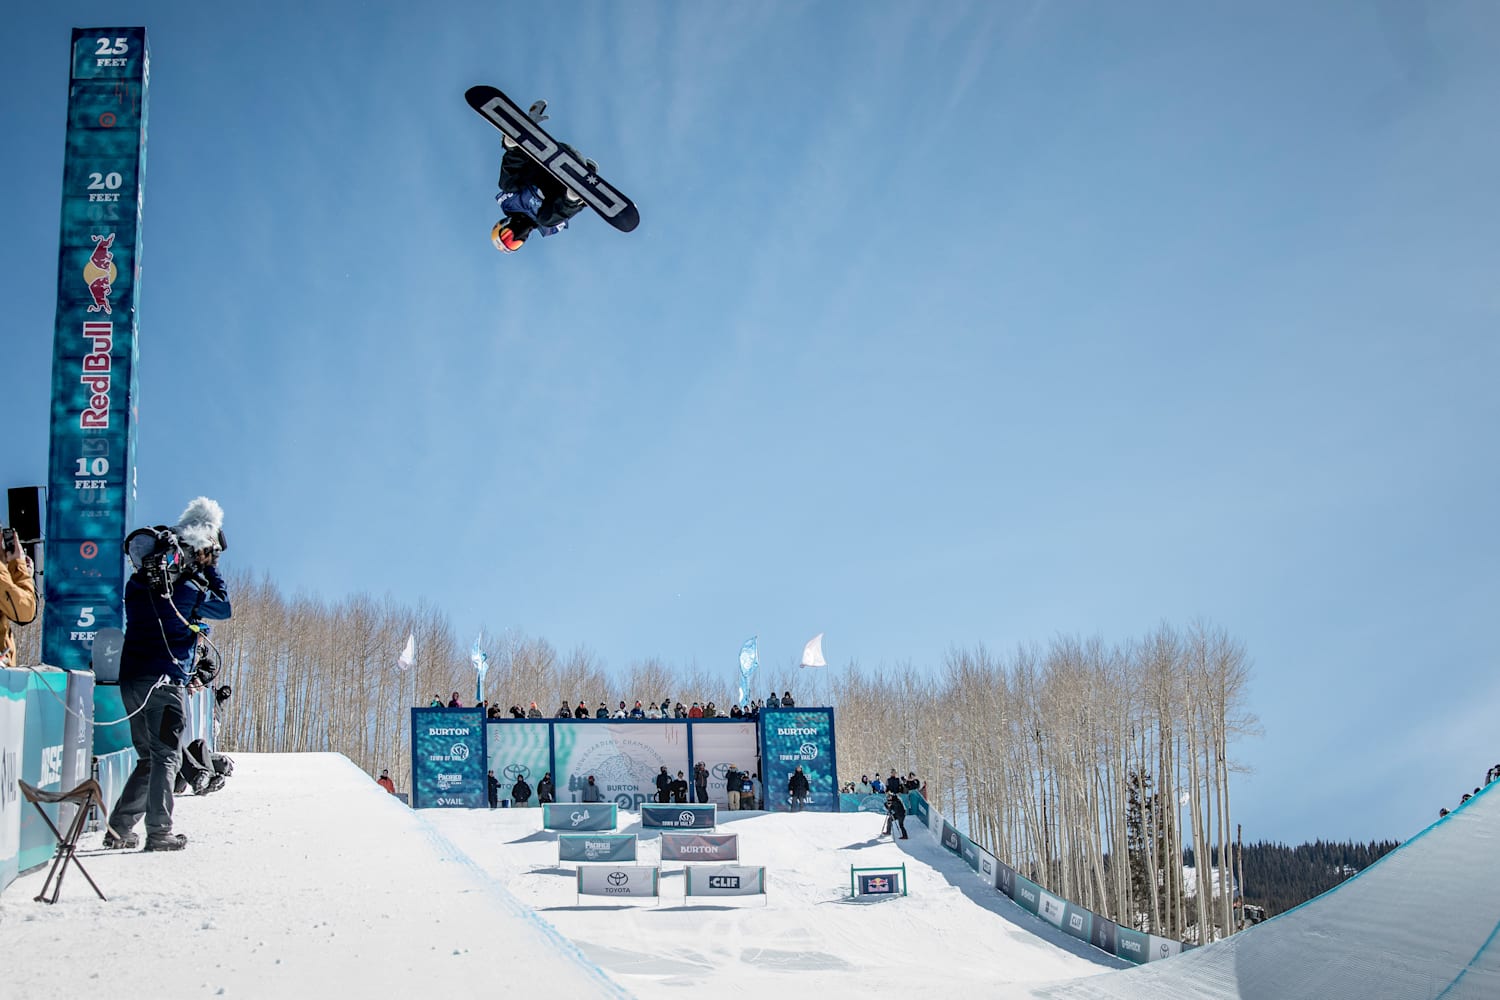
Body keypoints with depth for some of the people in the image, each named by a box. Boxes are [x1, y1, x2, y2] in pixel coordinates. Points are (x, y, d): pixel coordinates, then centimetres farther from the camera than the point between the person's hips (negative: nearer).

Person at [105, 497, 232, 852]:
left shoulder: (139, 582, 10)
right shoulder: (187, 589, -11)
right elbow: (224, 607, 4)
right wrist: (210, 572, 12)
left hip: (131, 679, 7)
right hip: (164, 681, -7)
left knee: (149, 757, 17)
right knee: (166, 757, 0)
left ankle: (119, 828, 13)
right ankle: (159, 832, -2)